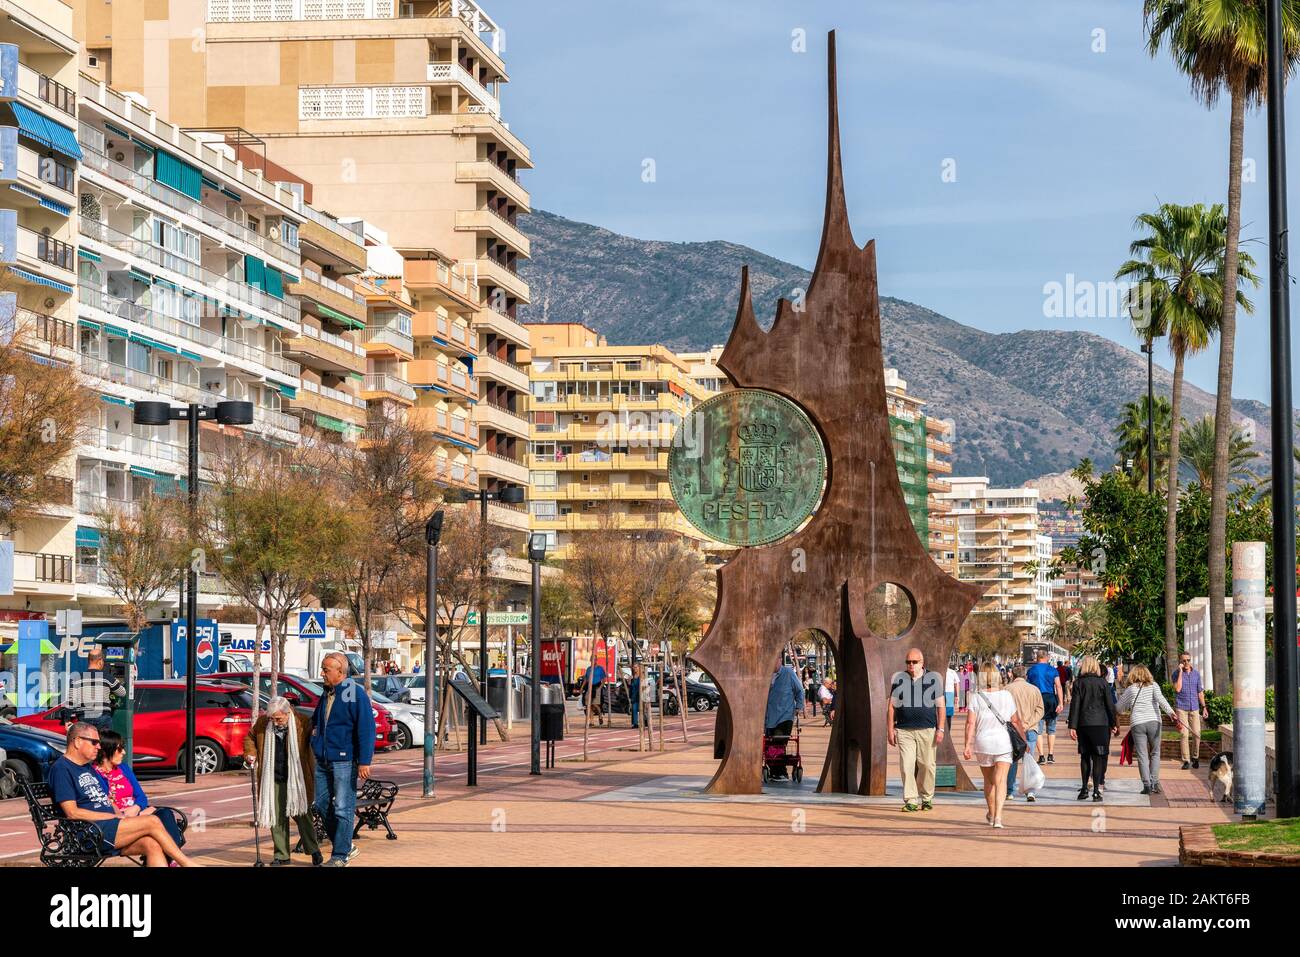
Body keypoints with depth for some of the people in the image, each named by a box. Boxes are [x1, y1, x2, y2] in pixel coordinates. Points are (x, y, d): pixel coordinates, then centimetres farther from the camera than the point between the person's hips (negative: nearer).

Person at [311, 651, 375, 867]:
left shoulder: (356, 694, -11)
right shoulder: (326, 694, 14)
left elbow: (366, 729, -15)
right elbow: (315, 720, 32)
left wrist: (364, 762, -19)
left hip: (344, 760, -8)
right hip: (322, 760, 8)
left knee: (343, 808, -4)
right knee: (322, 804, 9)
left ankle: (340, 855, 2)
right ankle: (345, 846, 22)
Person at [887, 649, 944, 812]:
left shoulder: (934, 679, 8)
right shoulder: (898, 679, 11)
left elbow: (940, 706, 8)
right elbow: (892, 707, 12)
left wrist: (940, 729, 0)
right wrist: (890, 730, 5)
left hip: (927, 730, -1)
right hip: (904, 730, 1)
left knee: (926, 765, 1)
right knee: (907, 765, -7)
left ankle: (927, 798, 16)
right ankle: (910, 801, -4)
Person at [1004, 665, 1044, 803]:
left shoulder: (1008, 689, -1)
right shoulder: (1034, 689, 6)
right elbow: (1040, 710, 1)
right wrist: (1027, 724, -5)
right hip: (1030, 730, 1)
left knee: (1012, 761, 7)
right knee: (1029, 760, 4)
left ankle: (1010, 792, 10)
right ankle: (1030, 791, -8)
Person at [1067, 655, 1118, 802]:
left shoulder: (1078, 683, 0)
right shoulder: (1103, 683, -1)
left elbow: (1075, 705, -3)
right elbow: (1110, 705, 1)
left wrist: (1072, 726, -2)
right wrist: (1114, 723, 11)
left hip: (1083, 724, 1)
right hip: (1100, 723, -1)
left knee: (1084, 756, 12)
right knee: (1098, 757, 0)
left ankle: (1085, 788, 14)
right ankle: (1096, 790, -5)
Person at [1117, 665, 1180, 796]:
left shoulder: (1130, 689, 12)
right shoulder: (1153, 685, 10)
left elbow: (1118, 708, 19)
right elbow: (1160, 699, -8)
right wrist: (1172, 713, -17)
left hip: (1137, 724, 0)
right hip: (1153, 722, 0)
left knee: (1142, 755, 1)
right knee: (1155, 753, 11)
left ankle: (1147, 785, -7)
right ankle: (1155, 783, 1)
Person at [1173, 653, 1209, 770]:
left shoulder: (1196, 674, 11)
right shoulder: (1177, 674, -1)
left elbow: (1200, 692, 16)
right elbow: (1177, 689, -16)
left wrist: (1204, 707, 12)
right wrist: (1180, 671, -15)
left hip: (1194, 708, 3)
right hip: (1181, 708, -3)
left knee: (1196, 734, 0)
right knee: (1183, 734, -9)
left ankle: (1195, 758, 19)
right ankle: (1186, 761, -5)